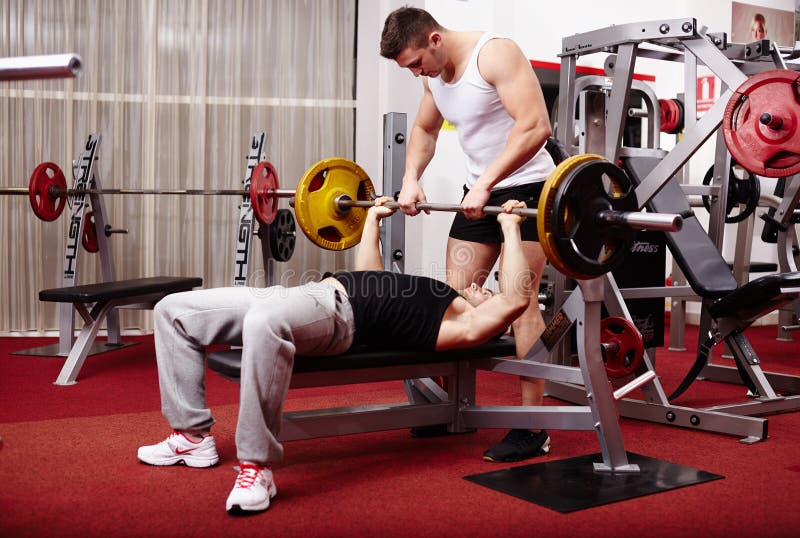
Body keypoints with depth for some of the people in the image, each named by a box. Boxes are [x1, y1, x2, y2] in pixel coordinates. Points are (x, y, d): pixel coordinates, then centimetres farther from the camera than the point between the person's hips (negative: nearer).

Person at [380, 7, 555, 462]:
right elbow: (425, 129, 21)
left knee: (518, 301, -12)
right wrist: (411, 179, 3)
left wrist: (486, 184, -32)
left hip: (525, 187, -8)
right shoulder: (435, 73, 6)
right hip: (479, 192, 8)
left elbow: (536, 126, -28)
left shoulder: (495, 54, -19)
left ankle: (534, 429, -7)